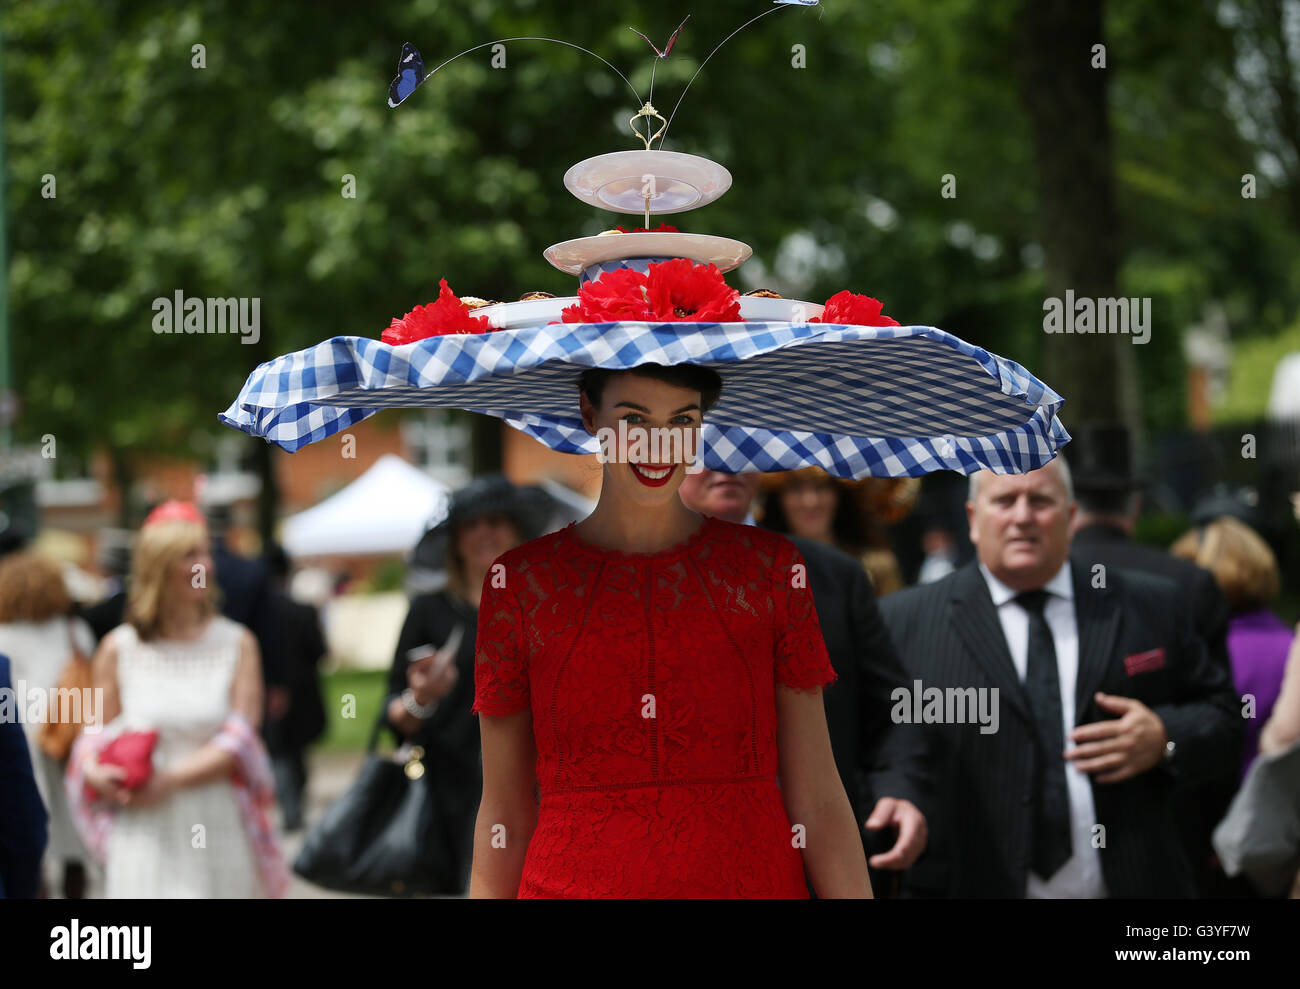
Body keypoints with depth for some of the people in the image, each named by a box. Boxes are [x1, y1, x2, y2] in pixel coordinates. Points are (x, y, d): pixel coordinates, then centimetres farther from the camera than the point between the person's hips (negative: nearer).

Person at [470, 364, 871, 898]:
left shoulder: (772, 568, 3)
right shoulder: (519, 582, 1)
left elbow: (817, 800, -1)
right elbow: (505, 819, 2)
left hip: (750, 882, 1)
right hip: (575, 884, 0)